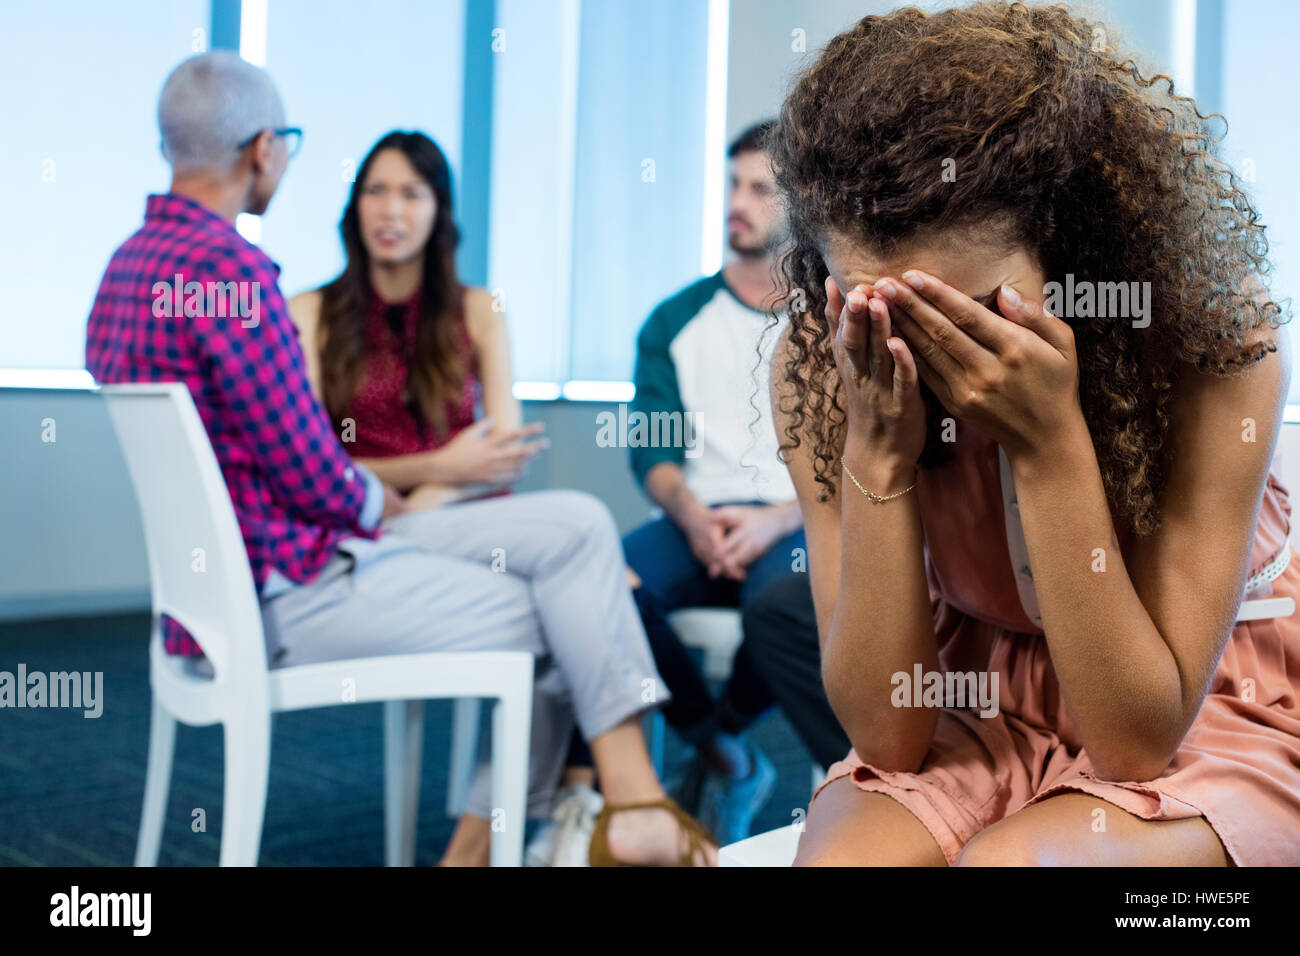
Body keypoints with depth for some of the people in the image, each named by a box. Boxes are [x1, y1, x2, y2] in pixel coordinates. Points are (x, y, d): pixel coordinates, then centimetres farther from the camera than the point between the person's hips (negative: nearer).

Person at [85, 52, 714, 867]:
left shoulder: (132, 261, 11)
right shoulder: (227, 265, -21)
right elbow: (315, 478, -20)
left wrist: (365, 491, 6)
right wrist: (377, 499, 1)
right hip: (285, 593, -9)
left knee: (579, 524, 4)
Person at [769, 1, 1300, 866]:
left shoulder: (1219, 345, -25)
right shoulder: (818, 369, -18)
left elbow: (1141, 738, -24)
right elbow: (888, 733, -19)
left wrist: (1052, 444, -35)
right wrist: (877, 454, -32)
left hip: (1207, 710, 0)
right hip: (976, 701, 1)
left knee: (1006, 861, -29)